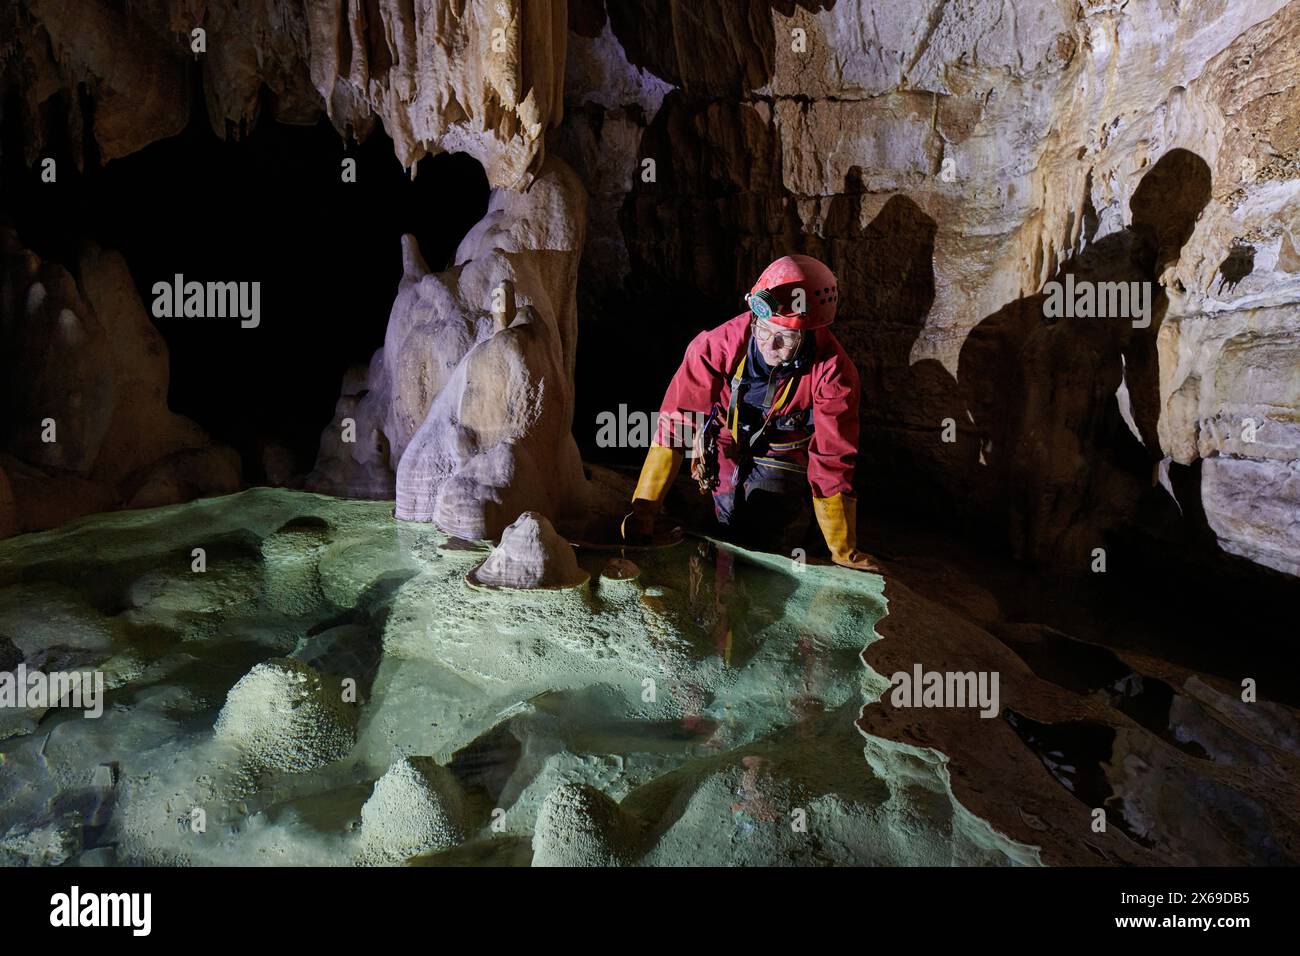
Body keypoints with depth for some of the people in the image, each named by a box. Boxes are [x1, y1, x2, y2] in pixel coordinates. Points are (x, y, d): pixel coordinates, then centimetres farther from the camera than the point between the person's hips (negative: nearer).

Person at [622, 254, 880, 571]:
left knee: (761, 540, -14)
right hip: (725, 445, 2)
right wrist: (643, 510, -32)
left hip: (784, 456, -1)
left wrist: (844, 552, -20)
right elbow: (675, 422, -28)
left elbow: (832, 462, -24)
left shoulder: (834, 373, -31)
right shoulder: (719, 344, -31)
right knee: (730, 529, -3)